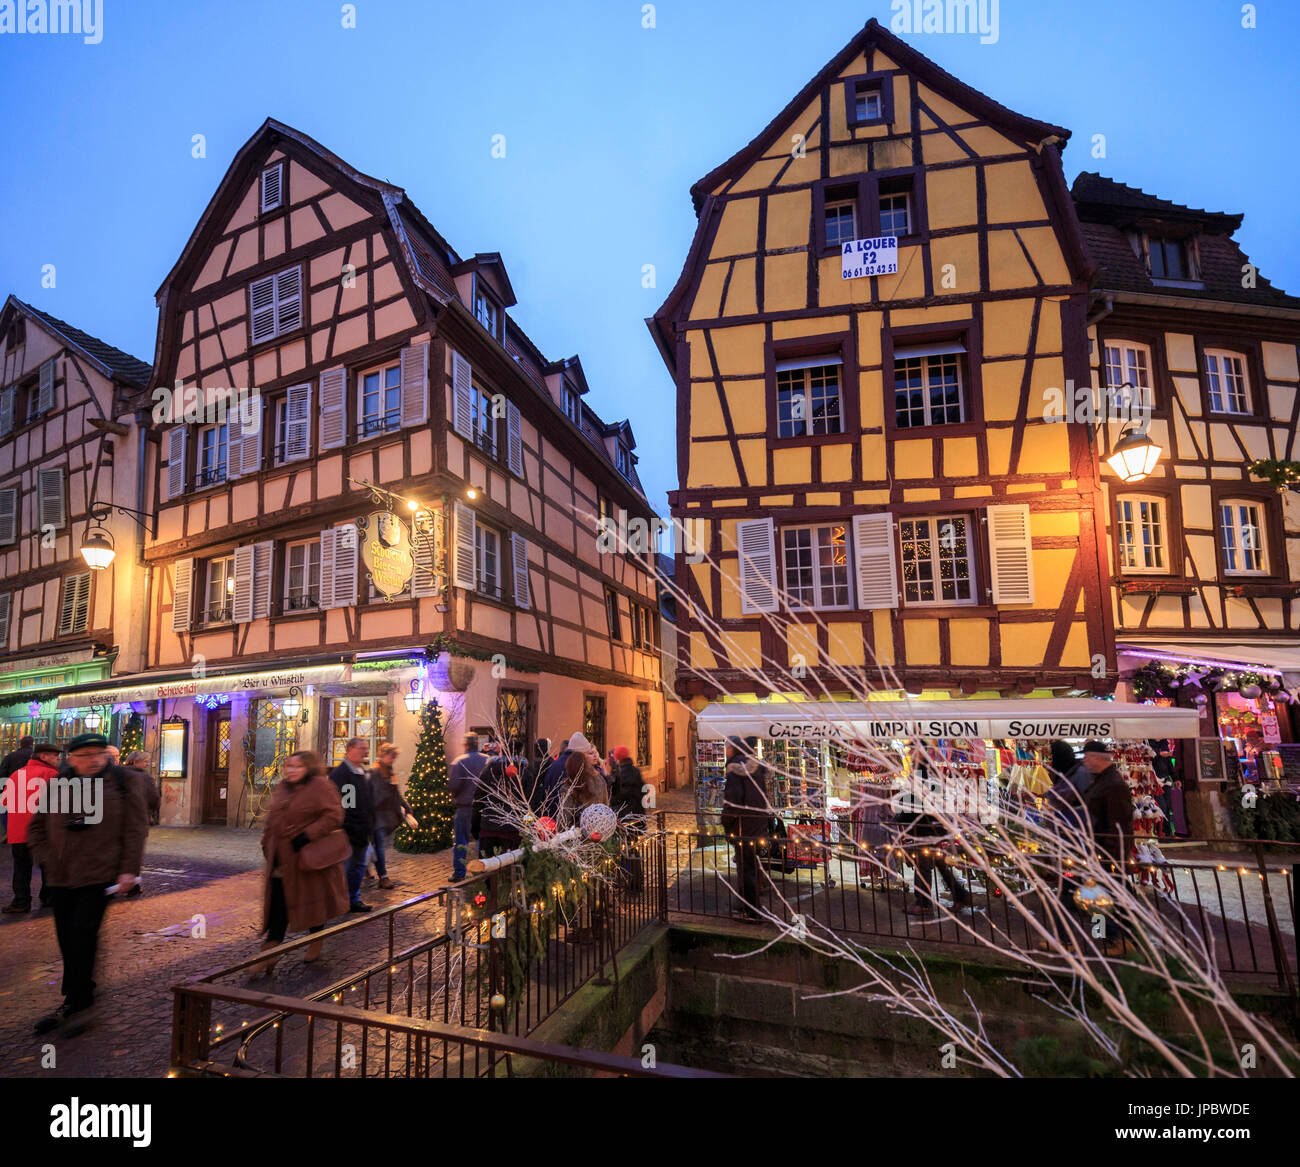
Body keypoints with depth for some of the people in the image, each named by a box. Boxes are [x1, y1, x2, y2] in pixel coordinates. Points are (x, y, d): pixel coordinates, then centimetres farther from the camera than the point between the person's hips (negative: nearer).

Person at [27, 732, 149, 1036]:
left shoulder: (121, 781, -3)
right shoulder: (57, 785, 5)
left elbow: (136, 827, -4)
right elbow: (37, 826, 15)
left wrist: (129, 869, -9)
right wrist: (46, 860, 0)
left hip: (99, 874, -4)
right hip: (61, 877, 4)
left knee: (82, 935, -9)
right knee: (67, 940, 11)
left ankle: (78, 1004, 3)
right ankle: (76, 1002, 25)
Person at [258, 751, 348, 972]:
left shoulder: (321, 787, -12)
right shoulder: (280, 789, 11)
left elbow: (334, 816, -19)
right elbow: (272, 819, 21)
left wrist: (307, 836, -25)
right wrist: (267, 843, 12)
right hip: (282, 859, 6)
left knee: (313, 901, 9)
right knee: (277, 904, 2)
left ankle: (316, 944, 28)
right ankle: (270, 952, 5)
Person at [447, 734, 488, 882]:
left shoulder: (459, 762, -11)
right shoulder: (488, 760, -3)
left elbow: (453, 786, -17)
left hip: (464, 807, -3)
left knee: (460, 841, 7)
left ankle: (459, 873, 10)